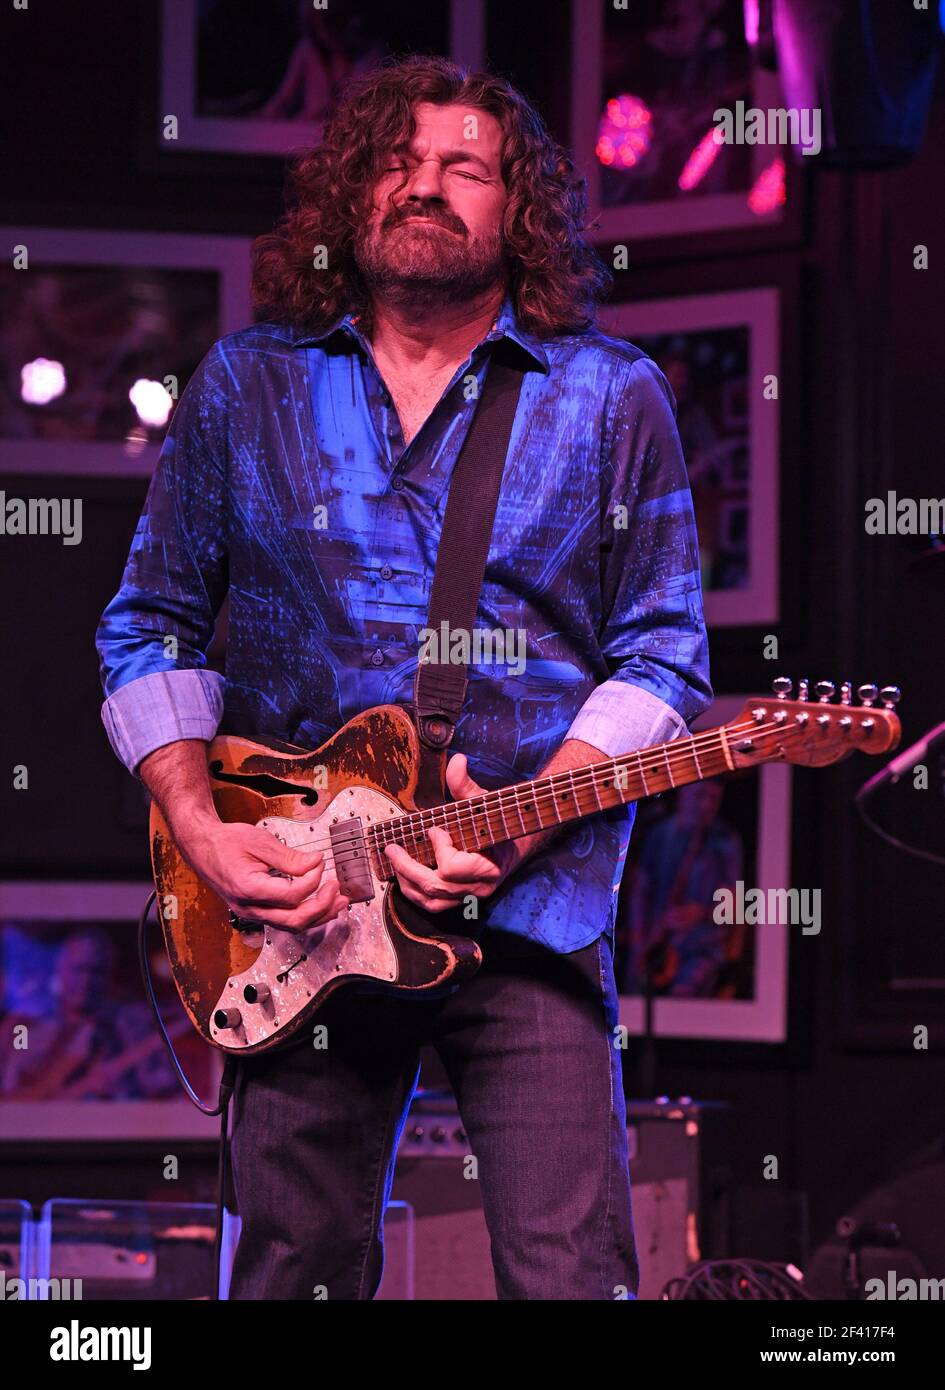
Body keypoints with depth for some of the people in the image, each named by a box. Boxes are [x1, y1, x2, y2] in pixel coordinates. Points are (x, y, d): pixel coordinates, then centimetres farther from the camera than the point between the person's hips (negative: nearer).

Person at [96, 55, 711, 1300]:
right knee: (294, 1275, 5)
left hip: (531, 907, -2)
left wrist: (524, 825, -11)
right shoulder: (245, 387, 11)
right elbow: (150, 626, 14)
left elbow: (665, 652, 3)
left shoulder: (614, 398, 6)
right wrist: (202, 829, -1)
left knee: (572, 1279, -9)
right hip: (296, 910, 2)